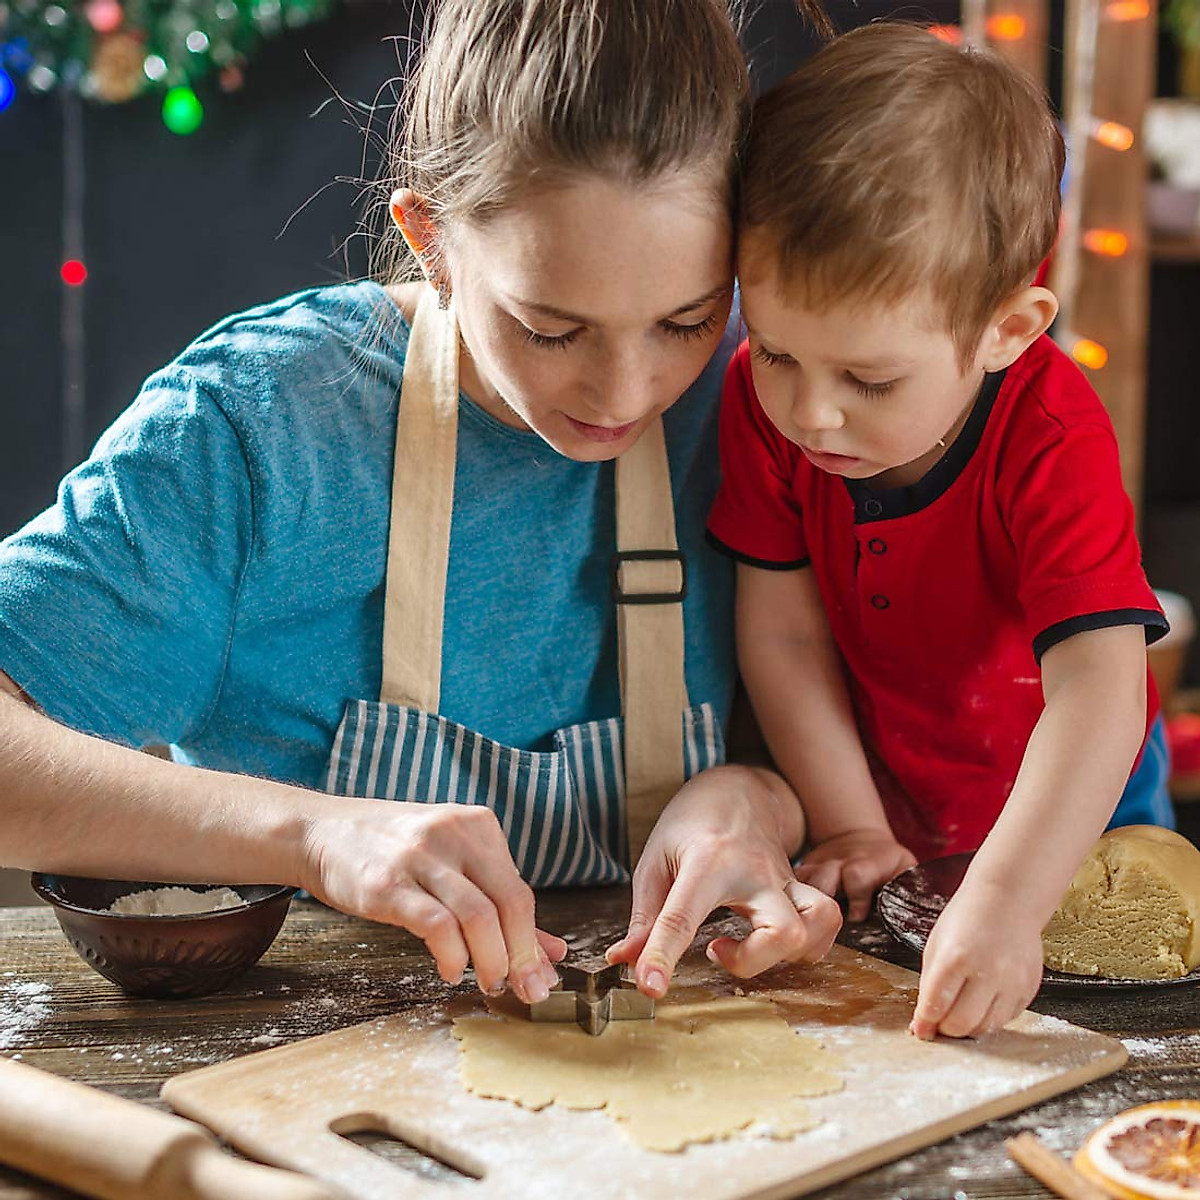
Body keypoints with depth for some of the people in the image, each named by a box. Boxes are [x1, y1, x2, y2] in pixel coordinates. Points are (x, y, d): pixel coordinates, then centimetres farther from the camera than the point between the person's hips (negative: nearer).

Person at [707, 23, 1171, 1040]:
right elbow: (784, 635, -14)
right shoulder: (762, 400, -21)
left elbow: (1097, 692, -41)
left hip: (1065, 808, -3)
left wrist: (1002, 903, -53)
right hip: (889, 809, 3)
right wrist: (852, 829, -17)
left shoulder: (1052, 440, -32)